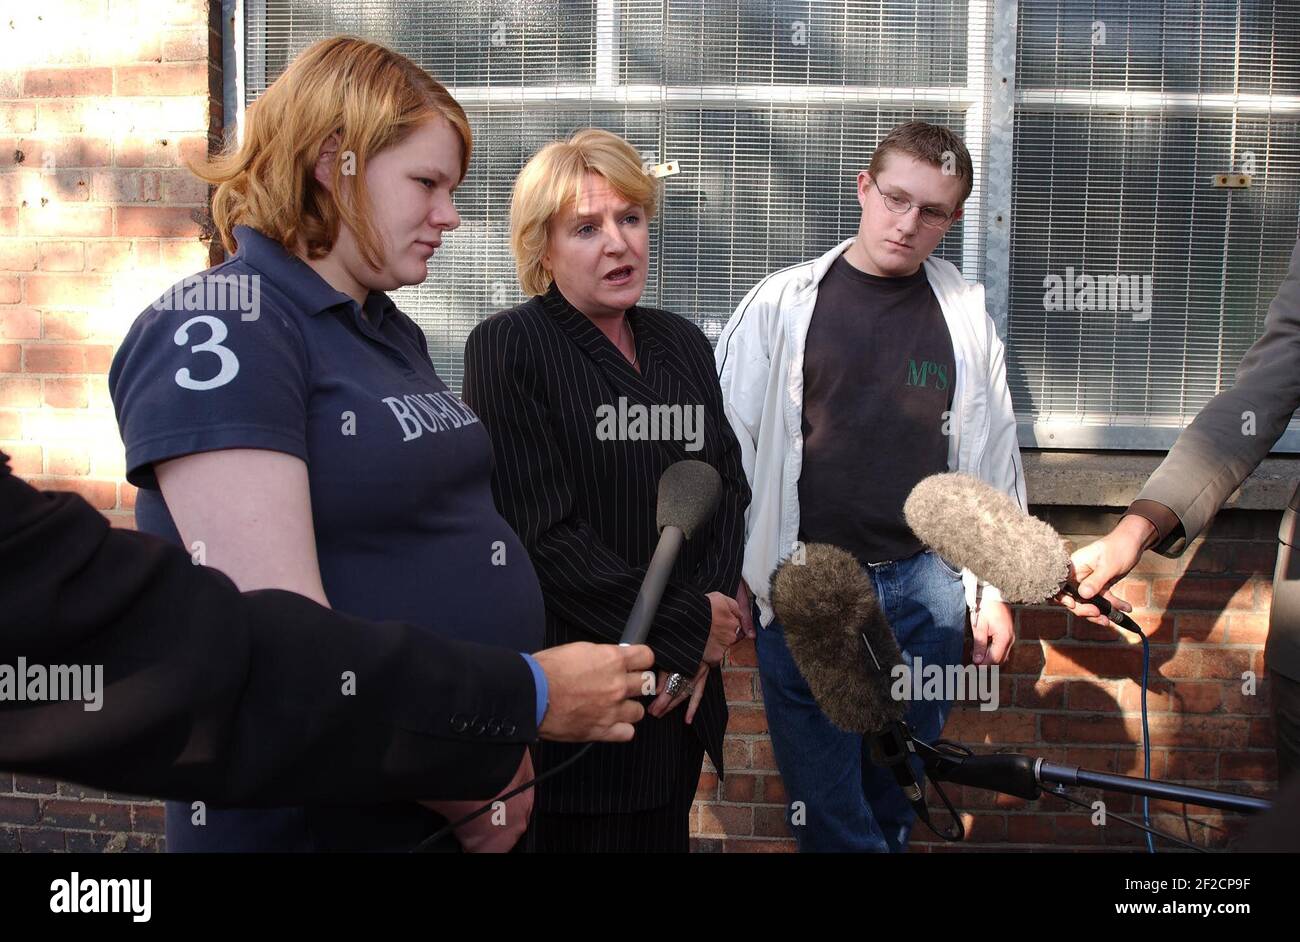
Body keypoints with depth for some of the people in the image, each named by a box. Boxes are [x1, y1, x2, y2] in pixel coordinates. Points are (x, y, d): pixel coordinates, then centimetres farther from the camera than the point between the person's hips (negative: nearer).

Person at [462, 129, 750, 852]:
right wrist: (689, 627, -13)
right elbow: (542, 531, -17)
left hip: (683, 689, 6)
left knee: (664, 835, 17)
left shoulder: (683, 345, 8)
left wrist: (700, 651, -7)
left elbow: (727, 491, 7)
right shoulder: (508, 348, -10)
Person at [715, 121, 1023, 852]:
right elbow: (731, 446, 0)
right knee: (826, 794, 6)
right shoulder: (782, 305, -2)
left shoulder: (966, 313, 4)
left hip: (925, 581, 2)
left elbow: (994, 458, 9)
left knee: (899, 786, 15)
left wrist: (994, 589, 9)